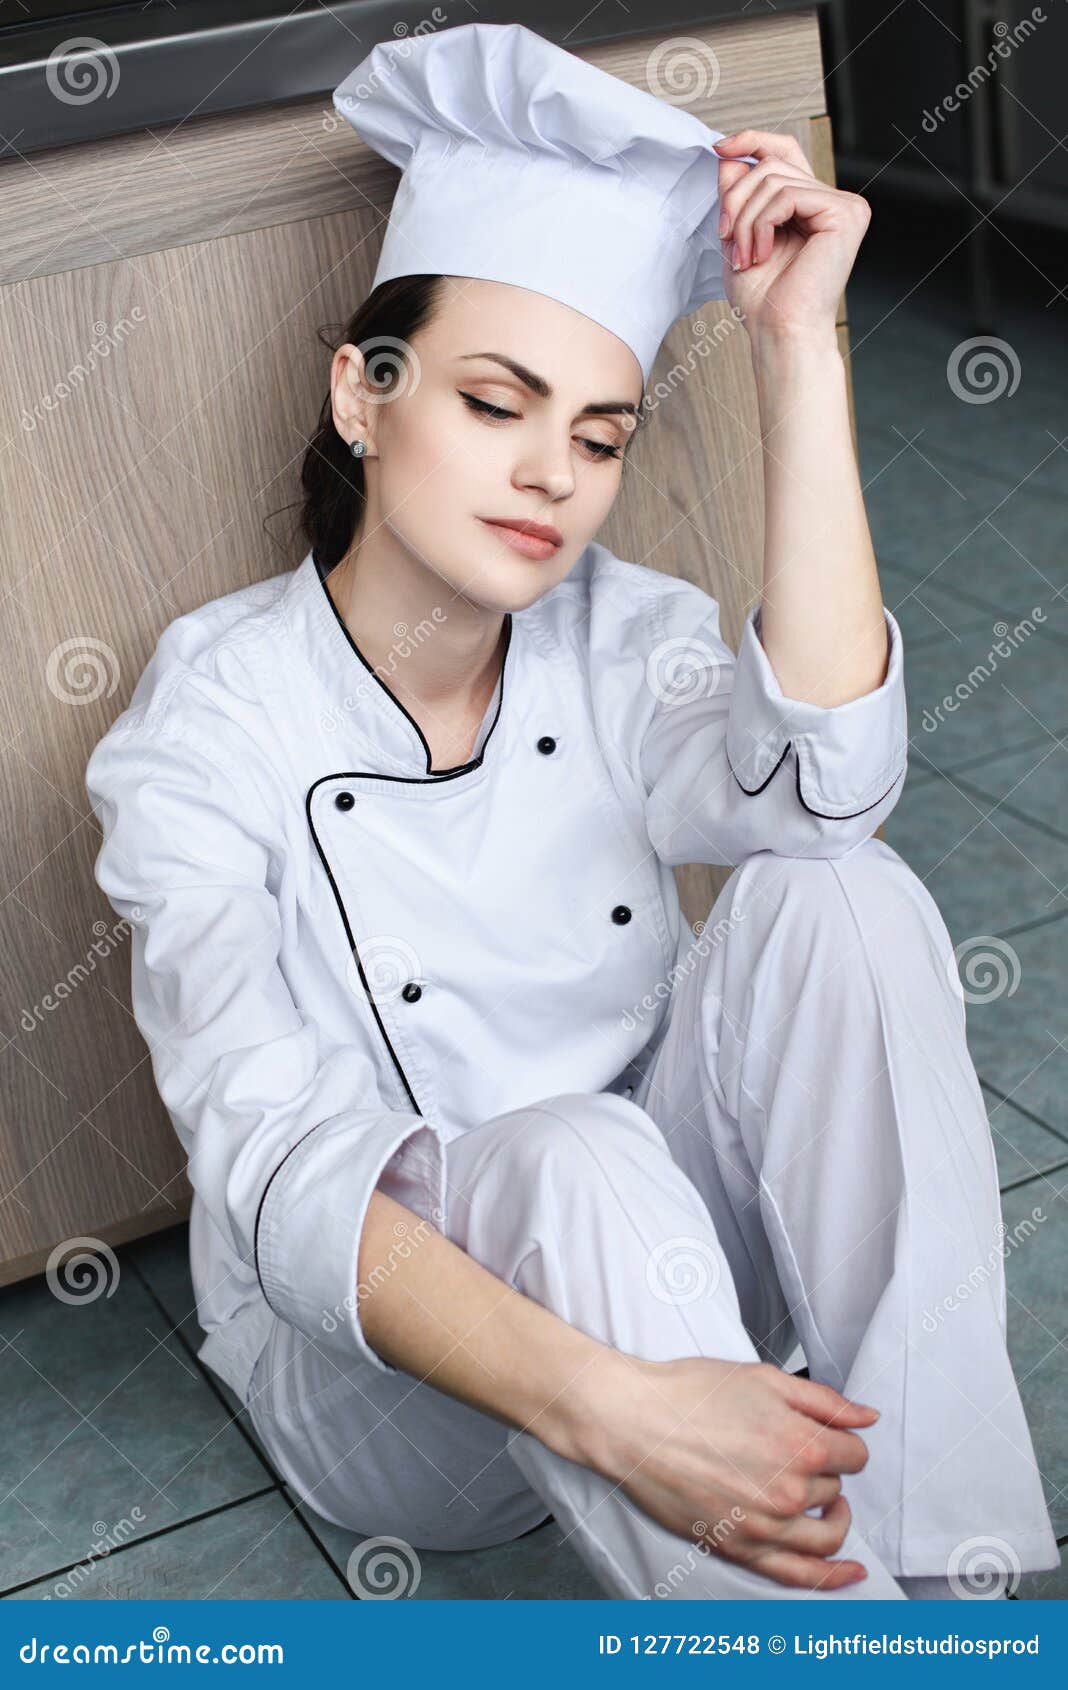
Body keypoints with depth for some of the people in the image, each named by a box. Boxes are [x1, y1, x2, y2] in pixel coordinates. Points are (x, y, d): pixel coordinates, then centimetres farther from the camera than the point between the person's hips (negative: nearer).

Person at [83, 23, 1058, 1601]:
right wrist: (606, 1405, -42)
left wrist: (796, 347, -27)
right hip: (375, 1343, -4)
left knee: (840, 897, -23)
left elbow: (823, 786, -27)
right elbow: (279, 1174, -26)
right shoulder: (209, 726, -15)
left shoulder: (620, 632, -3)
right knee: (577, 1159, -37)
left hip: (658, 1246, 4)